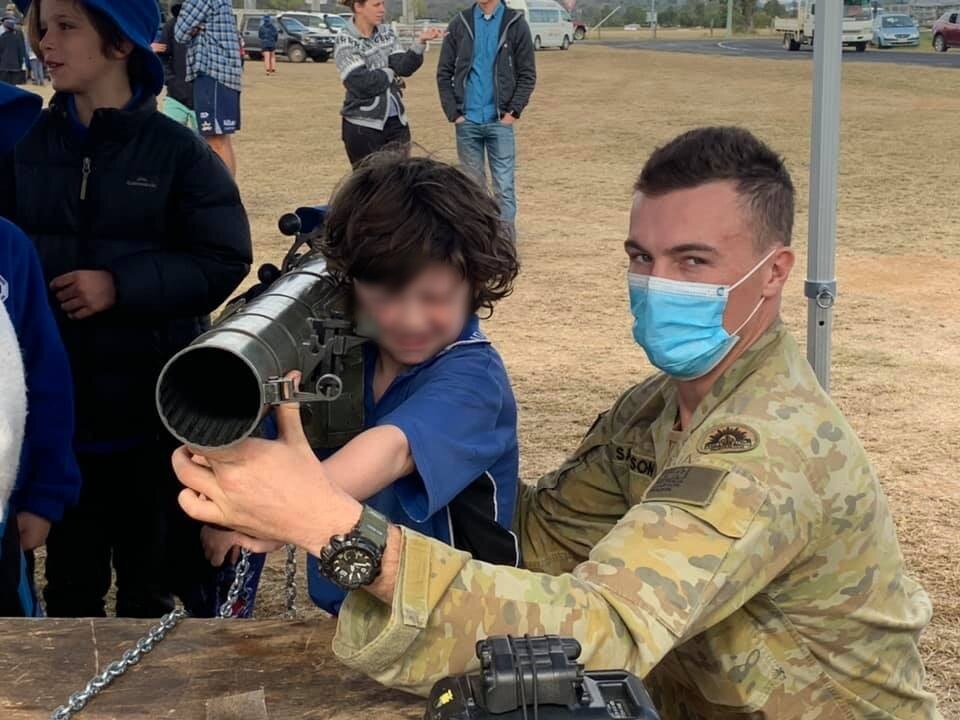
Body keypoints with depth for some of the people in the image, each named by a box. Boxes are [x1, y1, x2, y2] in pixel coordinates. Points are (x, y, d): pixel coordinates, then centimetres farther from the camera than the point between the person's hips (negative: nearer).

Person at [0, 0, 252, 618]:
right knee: (70, 577, 14)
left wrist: (122, 286, -19)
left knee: (148, 580, 14)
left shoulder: (177, 150, -7)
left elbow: (225, 261, -11)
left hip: (153, 409, -2)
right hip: (56, 407, 3)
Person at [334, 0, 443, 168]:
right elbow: (361, 83, -19)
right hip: (363, 126, -5)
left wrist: (420, 42, -17)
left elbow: (404, 67, -4)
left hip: (396, 121, 5)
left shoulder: (386, 33, 8)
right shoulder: (345, 42, -9)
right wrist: (390, 74, -4)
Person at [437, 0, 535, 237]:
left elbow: (527, 74, 1)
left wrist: (514, 111, -8)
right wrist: (453, 112, -2)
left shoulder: (516, 24, 0)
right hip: (467, 121, 2)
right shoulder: (460, 24, 4)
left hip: (500, 121, -2)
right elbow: (444, 73, 6)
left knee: (504, 186, -2)